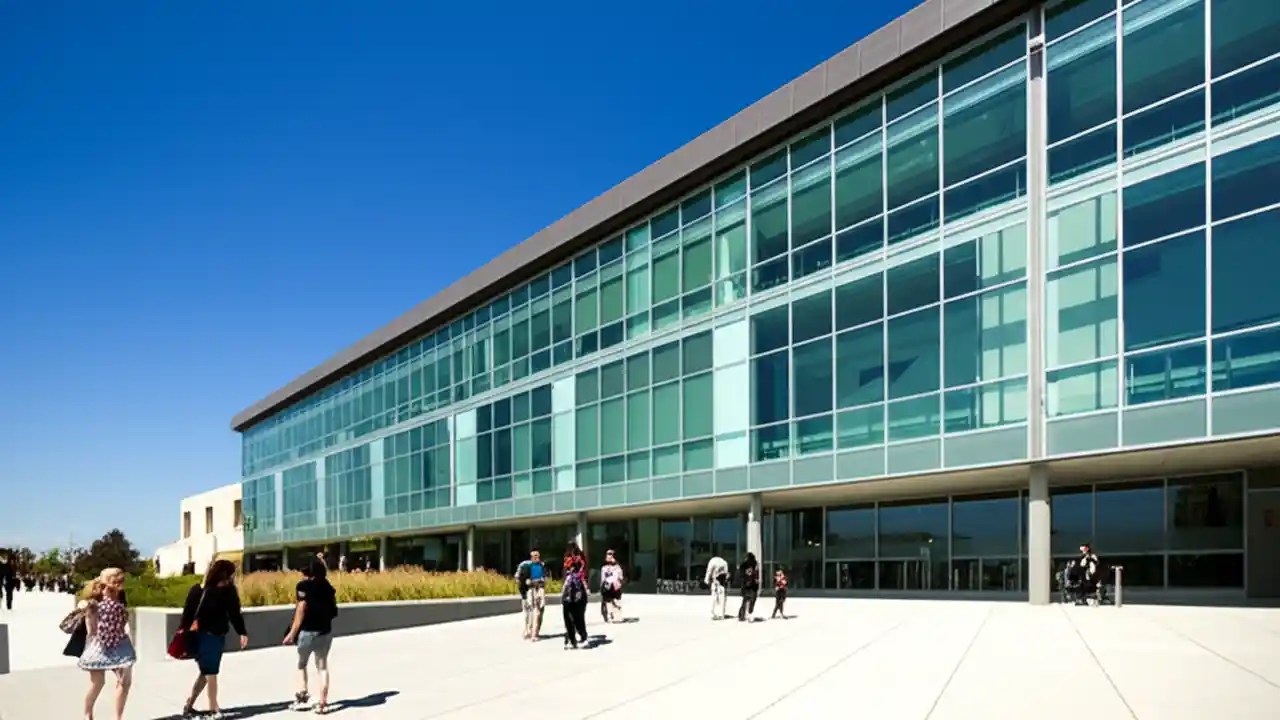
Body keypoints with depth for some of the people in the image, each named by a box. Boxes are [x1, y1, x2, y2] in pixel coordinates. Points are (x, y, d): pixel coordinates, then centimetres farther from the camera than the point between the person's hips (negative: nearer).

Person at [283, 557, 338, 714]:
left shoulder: (303, 586, -6)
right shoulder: (327, 586, 9)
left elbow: (301, 610, -11)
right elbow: (334, 610, 8)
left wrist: (292, 633, -9)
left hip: (308, 631, -4)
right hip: (326, 631, 4)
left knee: (301, 664, 16)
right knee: (322, 666, 9)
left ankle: (303, 696, 5)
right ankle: (323, 703, 4)